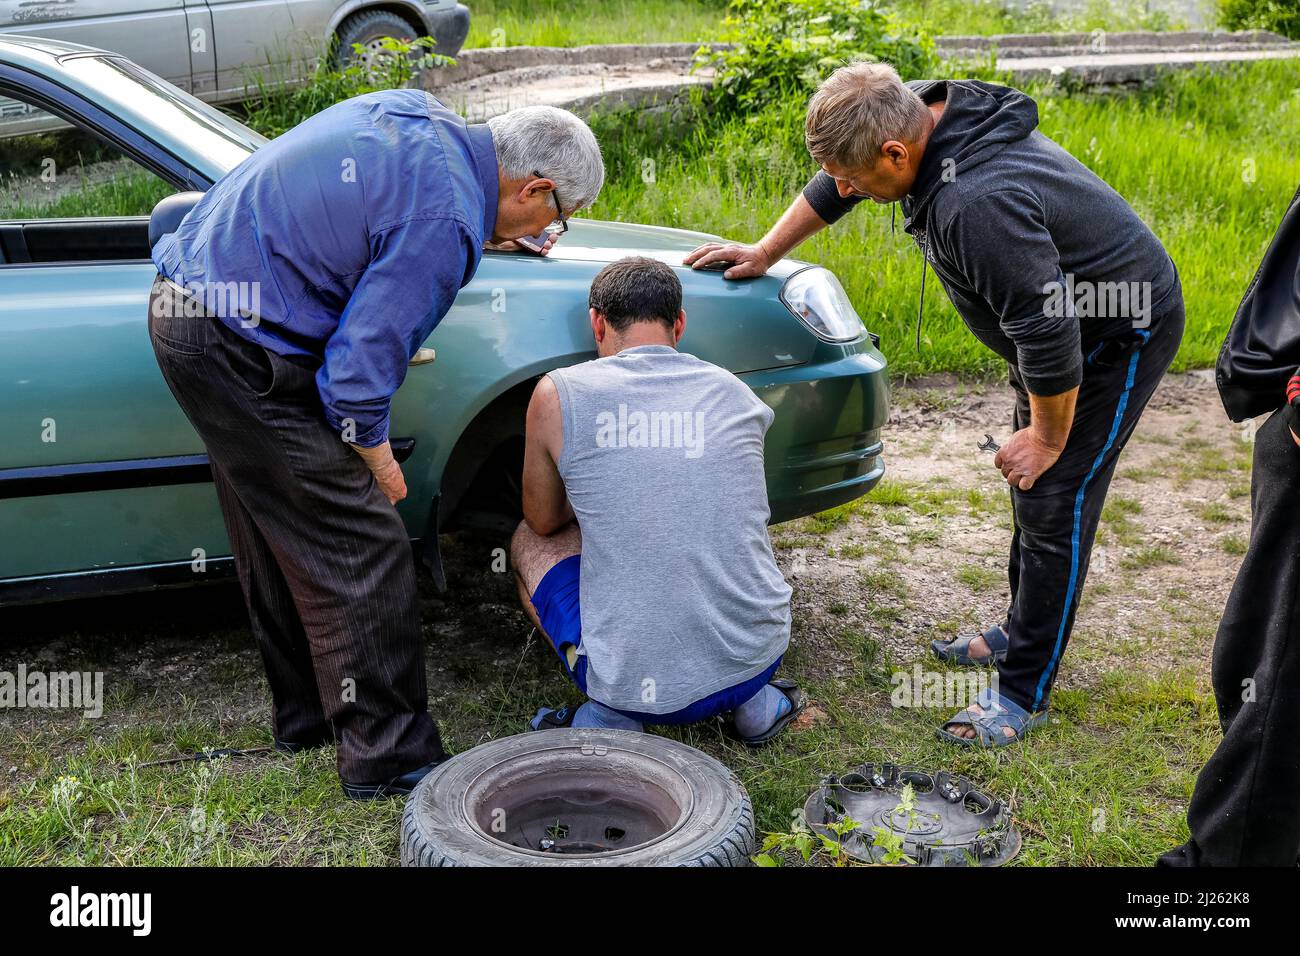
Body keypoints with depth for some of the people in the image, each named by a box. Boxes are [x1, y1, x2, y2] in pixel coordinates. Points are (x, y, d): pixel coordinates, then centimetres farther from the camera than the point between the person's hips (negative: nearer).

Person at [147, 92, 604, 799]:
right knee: (360, 551, -3)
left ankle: (304, 716, 35)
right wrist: (381, 464, -2)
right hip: (240, 349, -11)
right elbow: (357, 373, -20)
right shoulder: (445, 223, -20)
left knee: (276, 543, 20)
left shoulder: (415, 111, 7)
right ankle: (387, 756, 7)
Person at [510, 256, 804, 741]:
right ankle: (754, 701, 15)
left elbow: (544, 521, 13)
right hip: (759, 660, 4)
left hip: (636, 685, -3)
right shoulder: (738, 396, 6)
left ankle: (607, 717, 6)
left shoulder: (559, 393, -4)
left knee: (531, 541, 21)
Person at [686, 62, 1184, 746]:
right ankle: (1020, 633, 36)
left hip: (1122, 334, -10)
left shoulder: (979, 205, -40)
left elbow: (1048, 334, -35)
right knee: (1029, 490, 18)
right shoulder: (920, 112, -11)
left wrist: (1048, 437, -20)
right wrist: (763, 254, 12)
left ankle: (1024, 694, 3)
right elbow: (833, 186, 9)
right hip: (1063, 319, 10)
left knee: (1054, 502, -8)